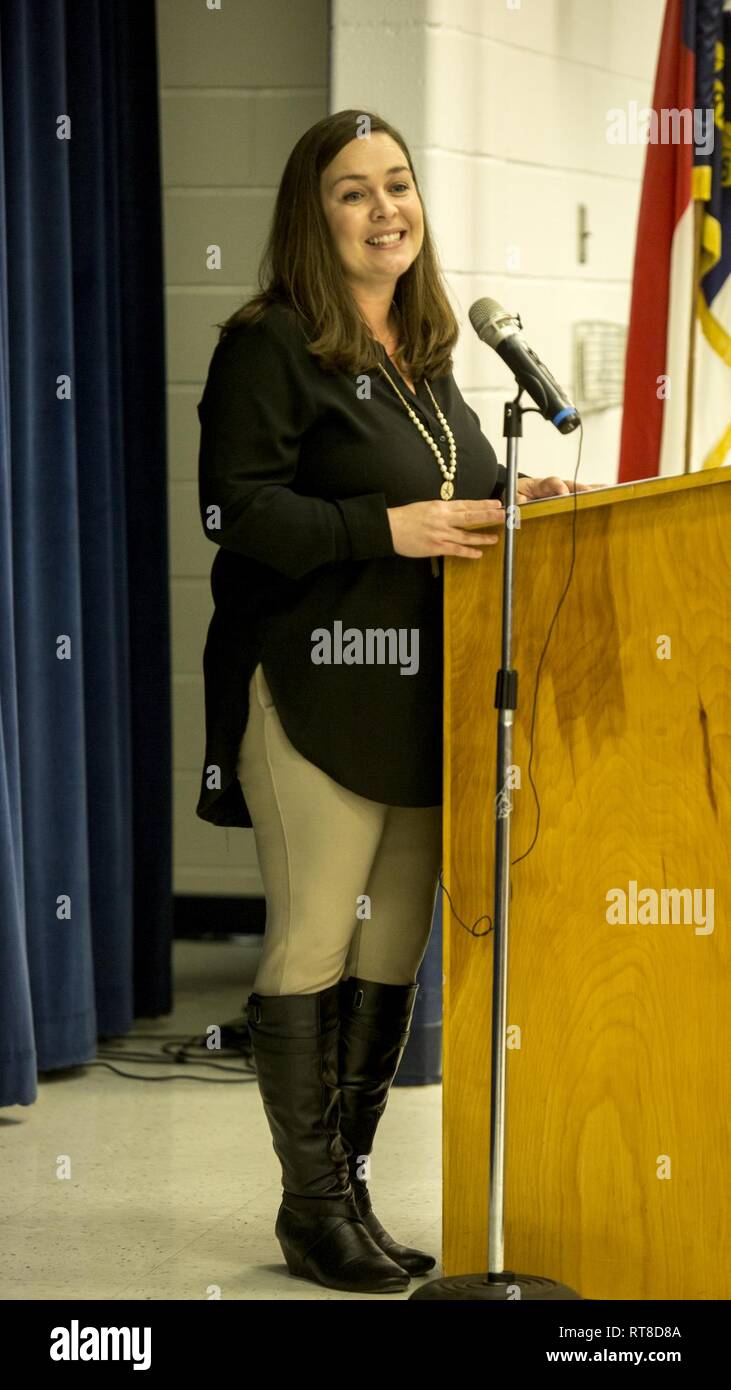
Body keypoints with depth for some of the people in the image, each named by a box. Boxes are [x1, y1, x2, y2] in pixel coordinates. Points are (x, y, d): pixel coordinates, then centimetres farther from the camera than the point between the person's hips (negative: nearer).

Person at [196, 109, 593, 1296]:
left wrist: (503, 505, 6)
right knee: (312, 945, -3)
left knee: (393, 953, 9)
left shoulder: (424, 354, 18)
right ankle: (313, 1211, 7)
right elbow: (237, 507, -15)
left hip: (424, 695, 8)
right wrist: (390, 528, -21)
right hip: (315, 696, -7)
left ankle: (349, 1192, 19)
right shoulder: (268, 346, -5)